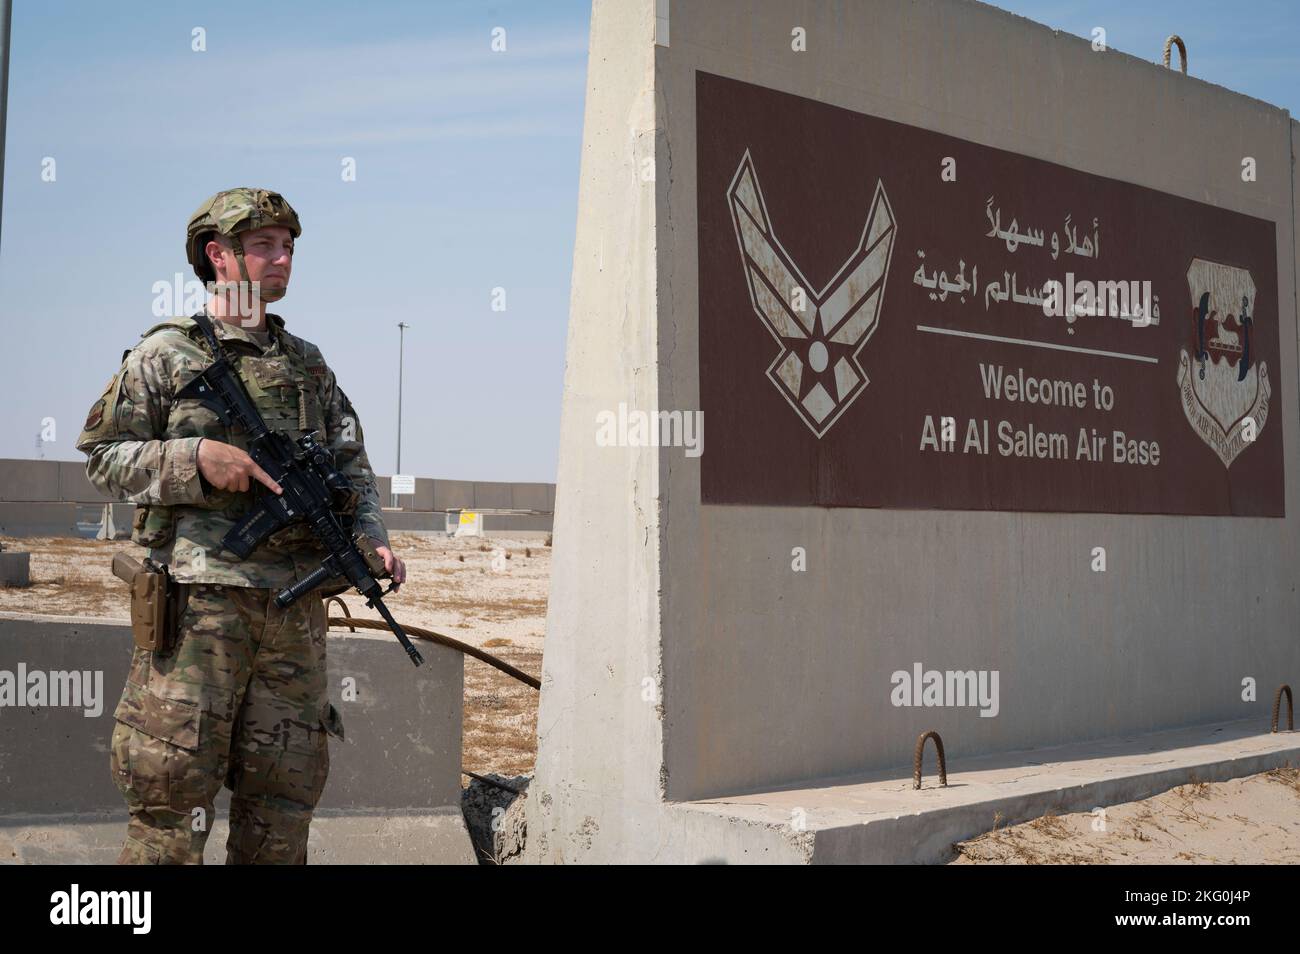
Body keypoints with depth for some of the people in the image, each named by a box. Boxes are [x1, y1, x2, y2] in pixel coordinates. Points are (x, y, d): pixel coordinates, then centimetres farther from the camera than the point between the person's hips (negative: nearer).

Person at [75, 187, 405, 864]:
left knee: (284, 794, 8)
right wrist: (197, 457, -13)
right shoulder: (166, 353, 4)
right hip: (198, 600, -4)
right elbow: (103, 458, 1)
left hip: (295, 606, 5)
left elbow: (351, 466, 18)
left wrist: (371, 540, 1)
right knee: (174, 786, -3)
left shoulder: (308, 363, 17)